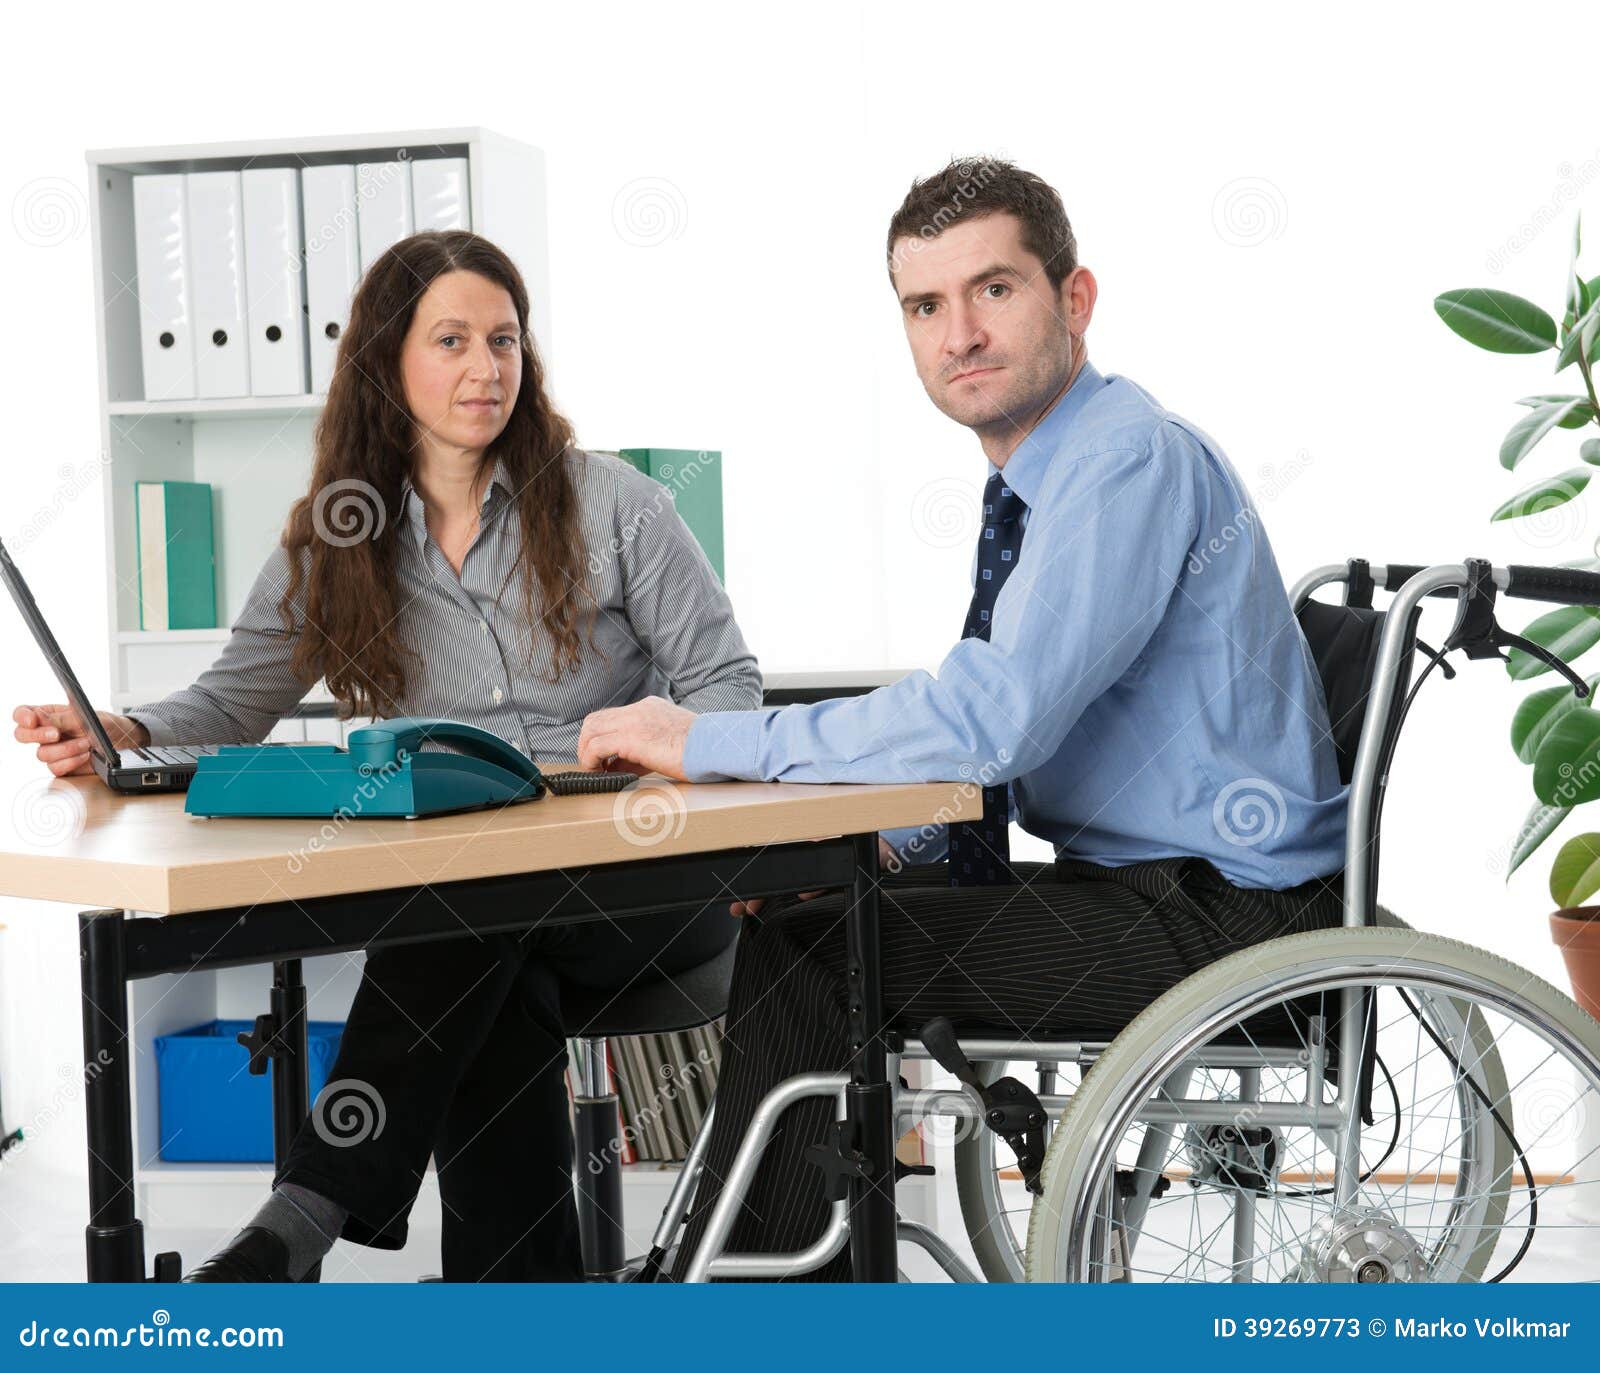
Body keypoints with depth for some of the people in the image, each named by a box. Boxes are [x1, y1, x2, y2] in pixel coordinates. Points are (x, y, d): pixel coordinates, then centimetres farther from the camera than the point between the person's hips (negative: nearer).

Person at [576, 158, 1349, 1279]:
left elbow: (992, 716, -28)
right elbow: (999, 752, 19)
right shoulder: (1050, 476, 14)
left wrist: (712, 742, -20)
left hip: (1221, 914, -10)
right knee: (802, 911, 8)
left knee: (803, 958, -15)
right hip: (1143, 887, 10)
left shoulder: (1131, 459, -18)